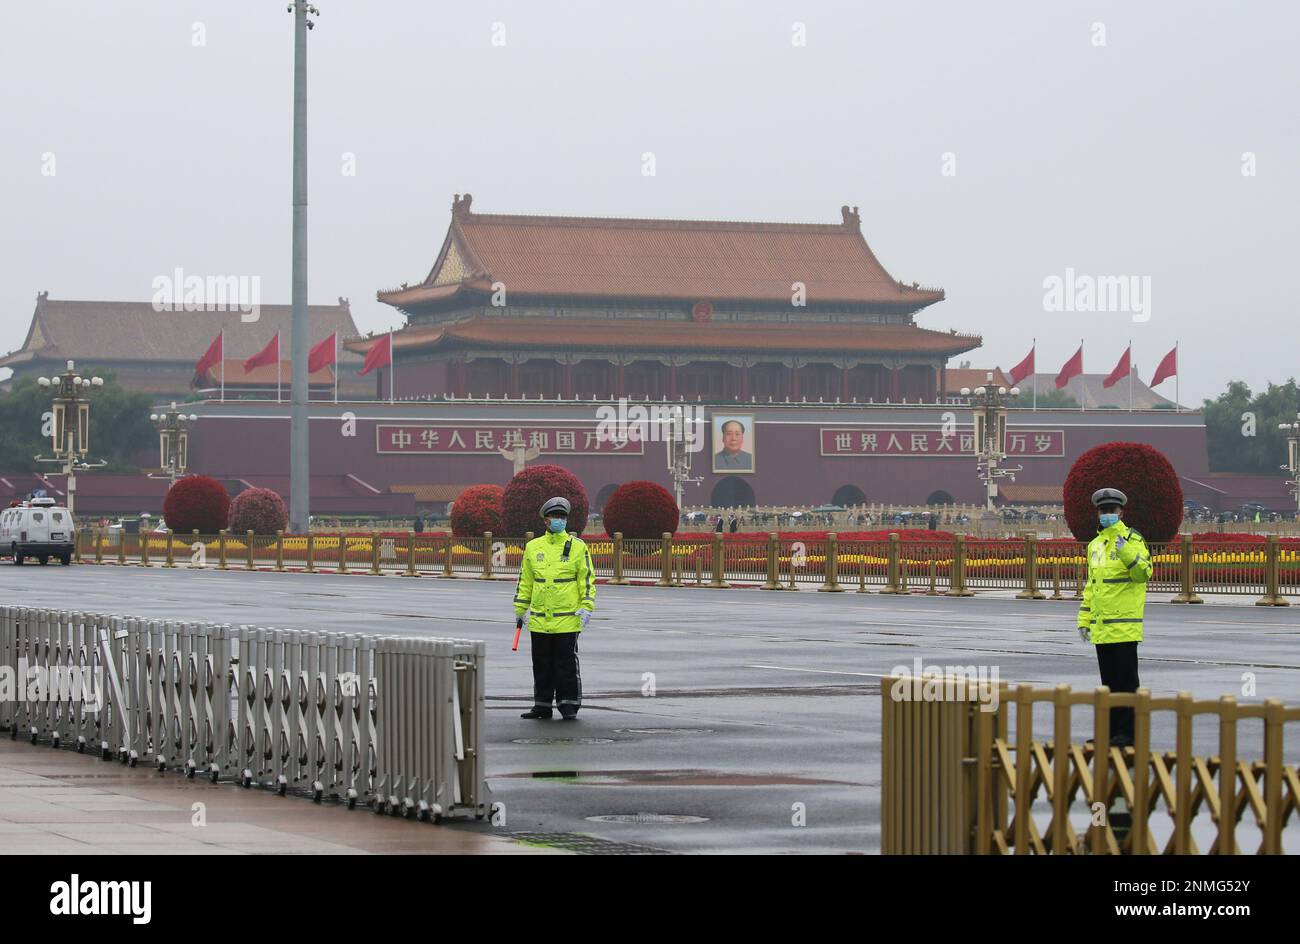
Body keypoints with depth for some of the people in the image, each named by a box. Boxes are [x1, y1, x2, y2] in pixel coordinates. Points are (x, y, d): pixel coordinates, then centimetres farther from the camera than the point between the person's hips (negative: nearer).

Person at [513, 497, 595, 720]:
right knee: (542, 665, 9)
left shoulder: (577, 547, 0)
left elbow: (587, 579, -1)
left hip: (567, 619, -4)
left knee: (566, 664, 0)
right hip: (539, 619, 4)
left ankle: (568, 706, 8)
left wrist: (586, 607, -10)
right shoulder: (533, 547, 9)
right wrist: (520, 609, 15)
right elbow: (525, 581, 16)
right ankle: (542, 706, 17)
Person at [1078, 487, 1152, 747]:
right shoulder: (1095, 545, 18)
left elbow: (1143, 573, -20)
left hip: (1125, 625, -7)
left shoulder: (1132, 540, -5)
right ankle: (1111, 729, 18)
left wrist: (1127, 553, -34)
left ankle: (1126, 732, -3)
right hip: (1101, 626, 7)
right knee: (1109, 680, 12)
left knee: (1126, 679, -5)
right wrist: (1084, 619, 19)